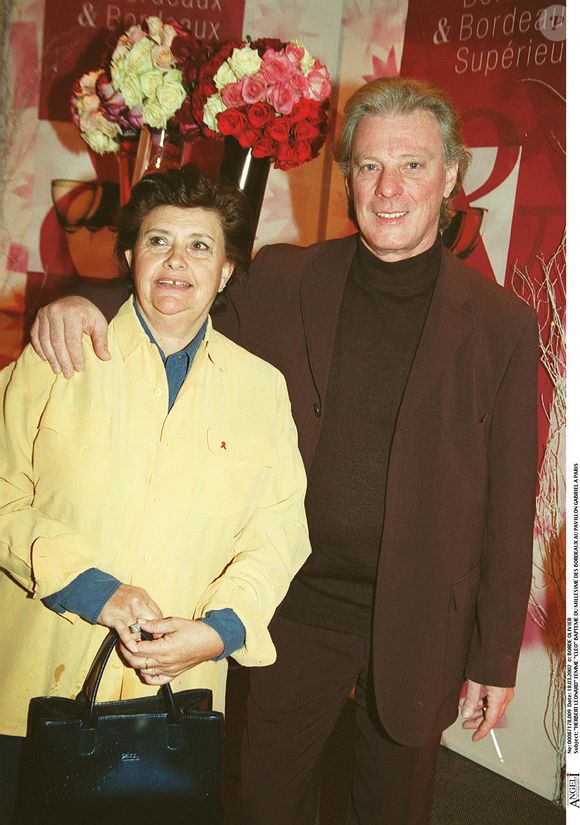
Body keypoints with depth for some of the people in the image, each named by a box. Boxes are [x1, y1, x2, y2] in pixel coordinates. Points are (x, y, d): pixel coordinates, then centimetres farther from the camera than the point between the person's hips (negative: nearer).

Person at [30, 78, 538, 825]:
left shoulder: (502, 326, -7)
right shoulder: (281, 281, -4)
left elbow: (509, 505, -4)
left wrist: (496, 660, -1)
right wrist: (81, 304, -15)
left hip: (420, 625, 0)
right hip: (299, 608, 1)